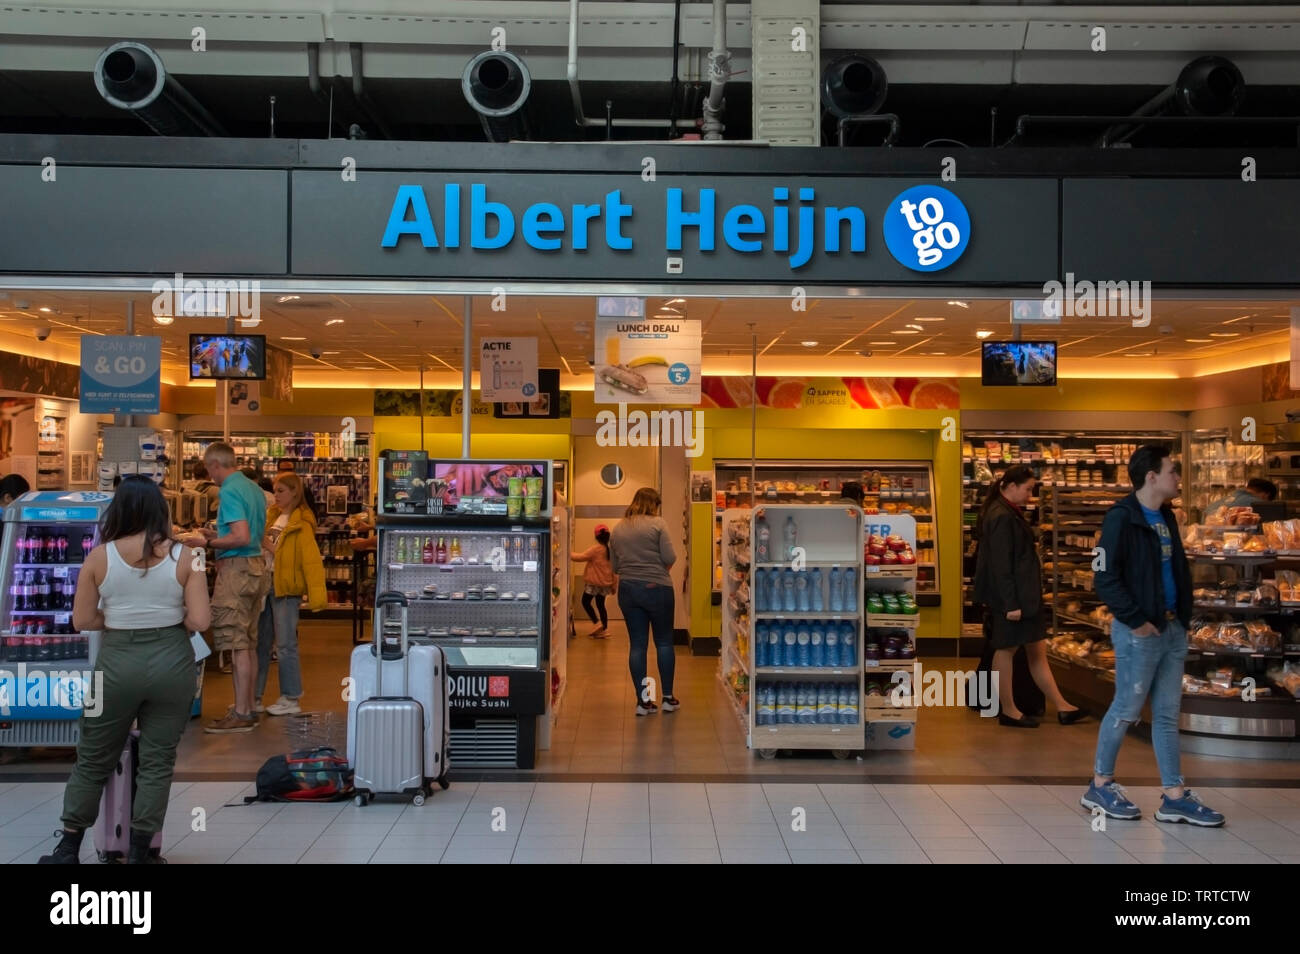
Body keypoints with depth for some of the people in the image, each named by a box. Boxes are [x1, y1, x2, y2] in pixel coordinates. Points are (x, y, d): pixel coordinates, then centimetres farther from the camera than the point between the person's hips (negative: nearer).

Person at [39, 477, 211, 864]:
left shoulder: (100, 557, -4)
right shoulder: (183, 557, -6)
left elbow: (82, 621, -2)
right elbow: (200, 620, -9)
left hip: (118, 662, 1)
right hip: (172, 662, 0)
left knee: (93, 759, 16)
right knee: (157, 760, 9)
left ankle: (68, 848, 25)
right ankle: (138, 852, 15)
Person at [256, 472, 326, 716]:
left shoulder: (301, 524, -9)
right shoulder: (272, 517, 13)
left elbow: (312, 560, -15)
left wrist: (316, 596, -22)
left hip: (286, 587, -8)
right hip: (265, 584, 8)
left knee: (285, 645, -2)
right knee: (259, 642, 12)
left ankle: (291, 699, 7)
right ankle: (254, 698, 21)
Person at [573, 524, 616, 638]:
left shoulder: (596, 548, -15)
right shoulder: (610, 549, 5)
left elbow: (581, 557, -20)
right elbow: (613, 568, 10)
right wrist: (613, 585, 17)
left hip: (594, 582, -7)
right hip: (605, 583, 7)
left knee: (585, 602, 6)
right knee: (600, 605, 12)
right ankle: (604, 630, 9)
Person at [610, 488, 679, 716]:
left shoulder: (618, 529, 8)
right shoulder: (657, 523, -6)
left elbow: (614, 566, 11)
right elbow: (670, 557, -11)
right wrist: (660, 568, 9)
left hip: (627, 590, 4)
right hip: (656, 588, -4)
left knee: (637, 644, 7)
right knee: (664, 642, 9)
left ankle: (643, 701, 8)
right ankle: (668, 698, 13)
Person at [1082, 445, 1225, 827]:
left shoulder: (1165, 516, 12)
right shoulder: (1122, 518, -14)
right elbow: (1106, 579, -19)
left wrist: (1184, 613, 8)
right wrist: (1136, 621, -18)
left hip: (1173, 629, 8)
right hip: (1139, 632, -8)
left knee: (1167, 714, 11)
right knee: (1126, 710, 1)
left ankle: (1174, 797, 17)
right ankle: (1100, 786, 15)